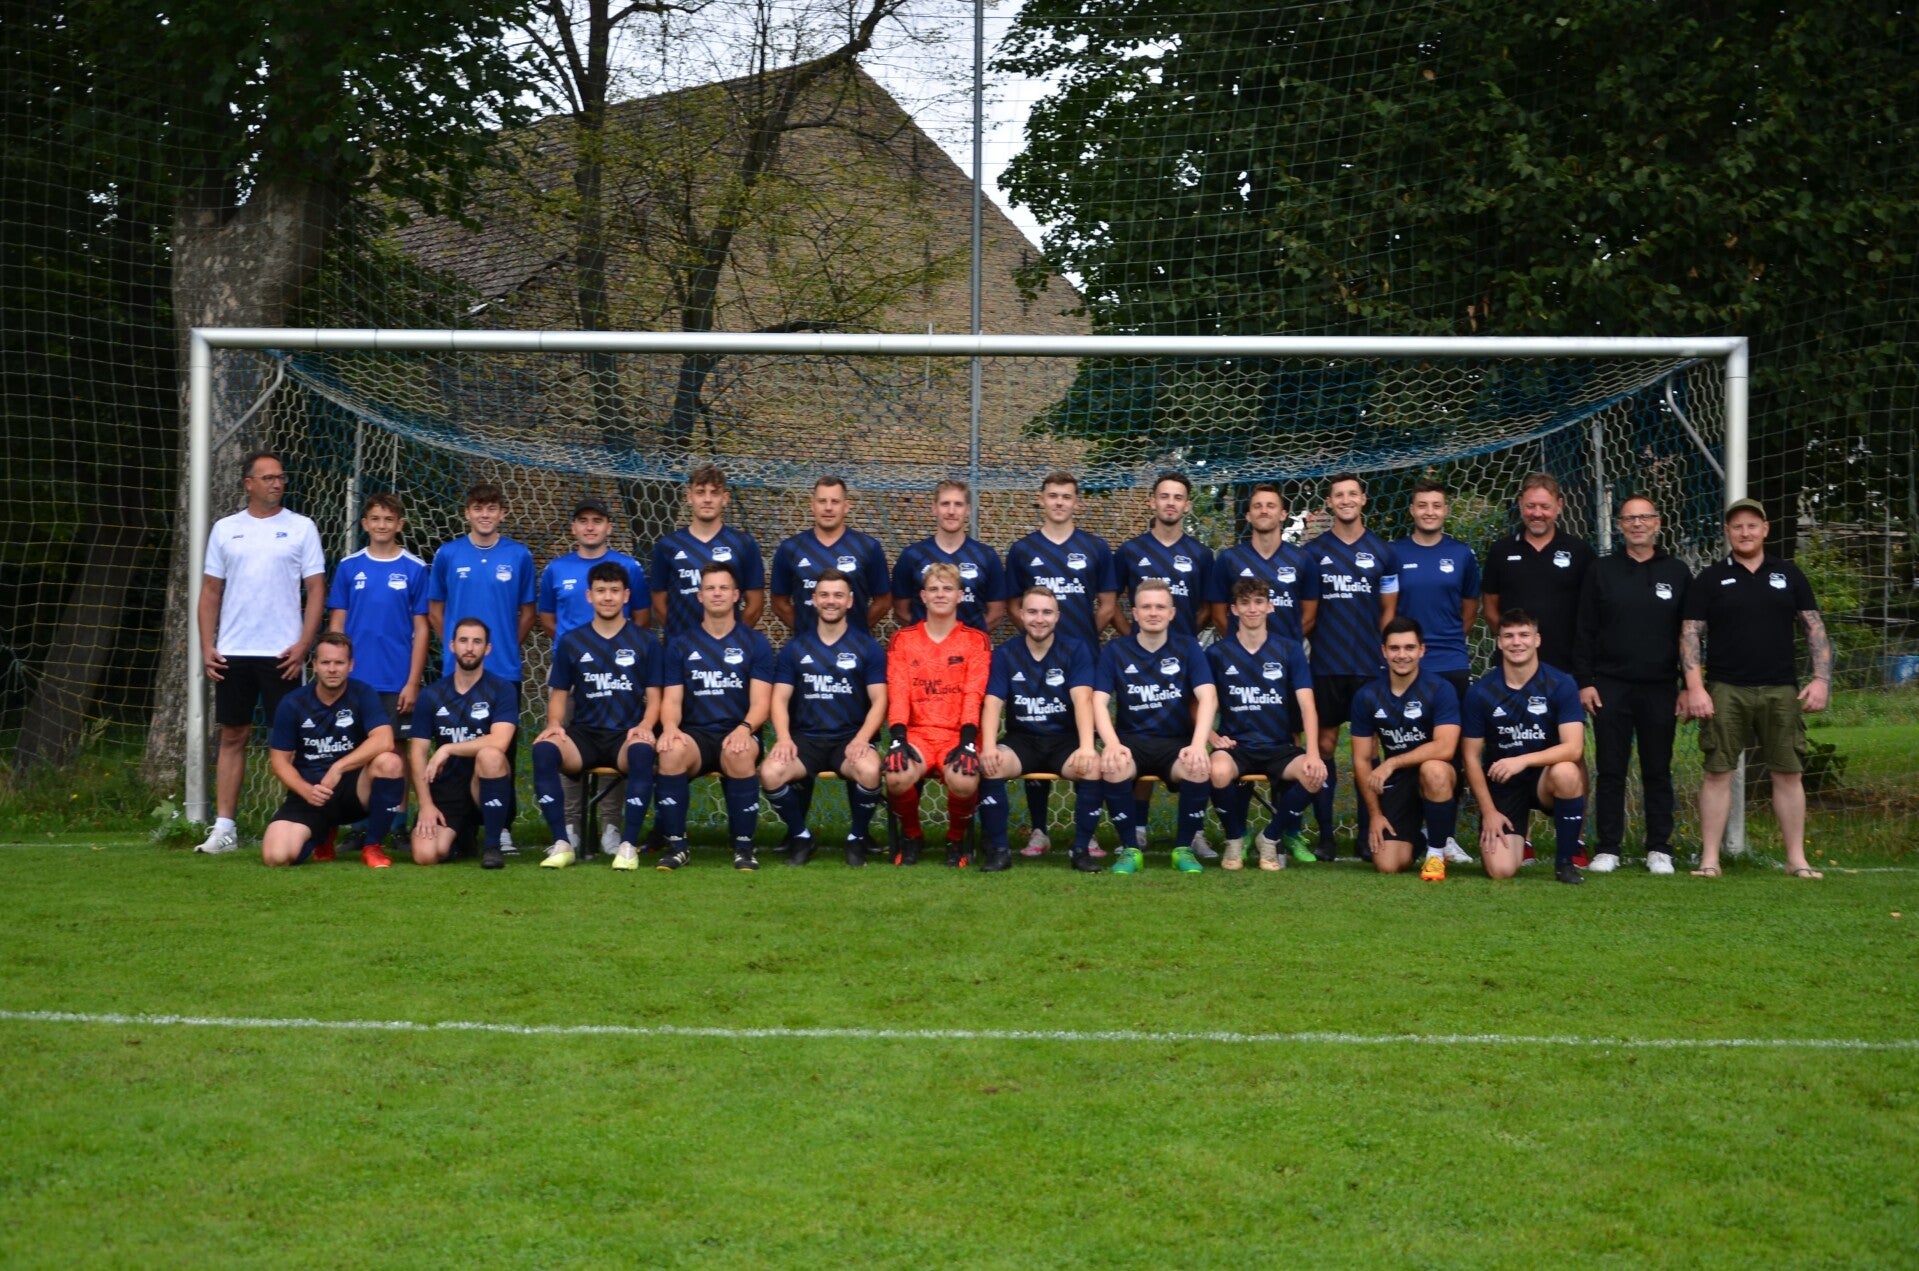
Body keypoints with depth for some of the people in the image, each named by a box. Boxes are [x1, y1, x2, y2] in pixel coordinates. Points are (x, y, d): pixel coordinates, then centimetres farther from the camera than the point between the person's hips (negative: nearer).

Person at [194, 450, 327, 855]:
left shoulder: (301, 528, 2)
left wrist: (303, 644, -10)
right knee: (232, 737, 5)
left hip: (281, 654, -3)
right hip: (232, 653, 3)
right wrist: (206, 646, 2)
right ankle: (224, 827, 8)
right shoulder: (225, 529, 10)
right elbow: (210, 591, 11)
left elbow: (316, 590, -1)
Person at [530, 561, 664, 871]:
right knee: (543, 748, -31)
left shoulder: (645, 642, 10)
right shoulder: (571, 642, 13)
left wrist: (645, 726, -14)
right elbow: (559, 693, 15)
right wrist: (554, 723, -7)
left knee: (642, 752, -39)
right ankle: (561, 843, -26)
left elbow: (653, 696, 7)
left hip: (627, 735, -2)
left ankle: (628, 845, -31)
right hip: (584, 734, 2)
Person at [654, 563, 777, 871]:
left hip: (738, 734, -1)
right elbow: (672, 699, 8)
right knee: (671, 751, -35)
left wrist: (745, 728, -22)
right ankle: (676, 845, -22)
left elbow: (761, 701, 1)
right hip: (694, 733, 1)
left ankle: (743, 846, -23)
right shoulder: (681, 644, 14)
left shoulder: (755, 644, 9)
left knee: (740, 754, -38)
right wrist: (669, 726, -16)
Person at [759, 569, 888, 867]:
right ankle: (800, 836, -1)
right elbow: (780, 699, 6)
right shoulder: (794, 648, 11)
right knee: (770, 773, -29)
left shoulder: (868, 648, 7)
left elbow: (879, 701, 1)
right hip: (804, 737, 1)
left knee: (869, 771, -35)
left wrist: (861, 739, -17)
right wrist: (784, 738, -13)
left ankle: (858, 838, -5)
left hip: (850, 738, -1)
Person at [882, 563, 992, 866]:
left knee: (964, 782, -33)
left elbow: (973, 695, -3)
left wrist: (967, 742, -17)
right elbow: (898, 693, 1)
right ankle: (912, 836, 2)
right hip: (917, 732, 1)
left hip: (958, 735, -1)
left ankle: (956, 838, 1)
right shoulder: (903, 639, 13)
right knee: (898, 777, -32)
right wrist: (897, 738, -15)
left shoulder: (976, 640, 9)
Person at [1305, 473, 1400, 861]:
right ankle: (1324, 834, 6)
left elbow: (1389, 610, 9)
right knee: (1325, 744, 1)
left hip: (1370, 665, 0)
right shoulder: (1313, 551, 6)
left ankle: (1366, 834, 9)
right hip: (1326, 665, 0)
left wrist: (1383, 652, 0)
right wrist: (1300, 643, -3)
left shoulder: (1382, 552, 7)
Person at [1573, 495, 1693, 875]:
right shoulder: (1601, 571, 6)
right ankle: (1608, 848, 8)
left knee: (1658, 771, 5)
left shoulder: (1677, 573, 7)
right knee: (1611, 770, 3)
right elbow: (1584, 632, 4)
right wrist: (1584, 682, -3)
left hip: (1661, 689, 0)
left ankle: (1660, 849, 13)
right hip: (1610, 687, 0)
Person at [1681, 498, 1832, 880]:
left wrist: (1821, 678, -1)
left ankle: (1797, 859, 10)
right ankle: (1709, 859, 1)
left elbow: (1815, 627, 10)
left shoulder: (1788, 574, 10)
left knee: (1788, 773, 3)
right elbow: (1690, 634, 2)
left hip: (1781, 690, 1)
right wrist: (1695, 687, -8)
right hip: (1725, 691, -1)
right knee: (1717, 772, -2)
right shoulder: (1711, 578, 5)